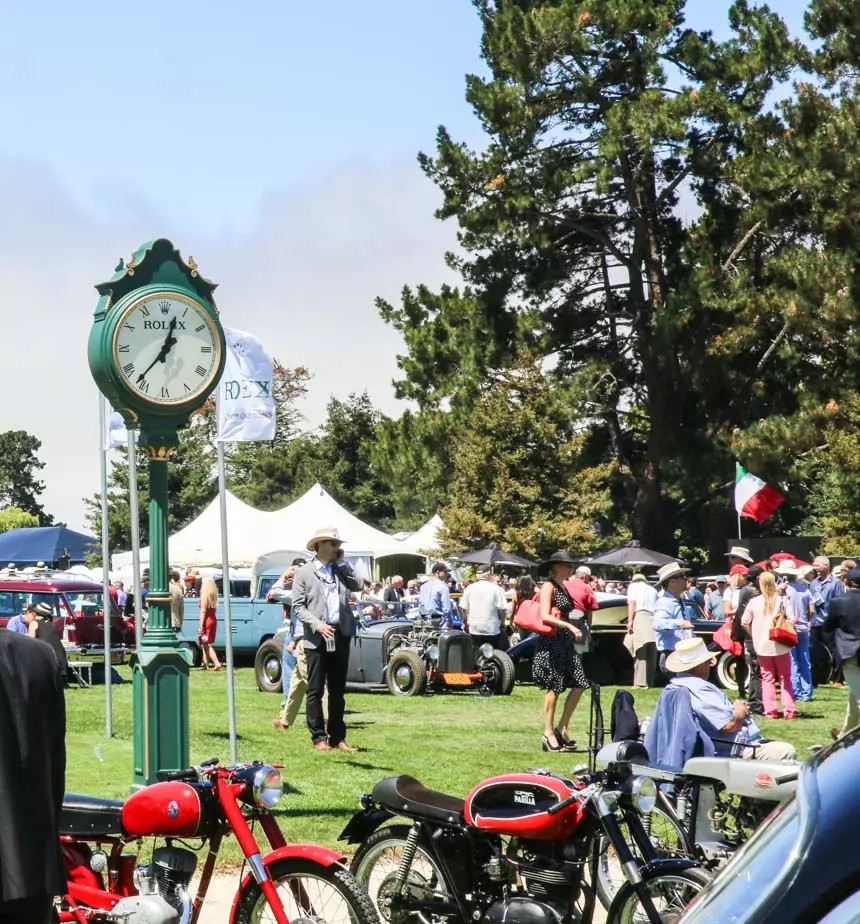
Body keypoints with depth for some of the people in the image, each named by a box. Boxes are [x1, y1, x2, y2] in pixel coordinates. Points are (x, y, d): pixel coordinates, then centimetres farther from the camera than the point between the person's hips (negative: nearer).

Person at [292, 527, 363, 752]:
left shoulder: (340, 570, 14)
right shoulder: (304, 573, 0)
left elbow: (358, 586, 3)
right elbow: (298, 606, -4)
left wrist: (341, 564, 3)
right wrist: (317, 625, -17)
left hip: (341, 636, 5)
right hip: (316, 638, -4)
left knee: (337, 690, 9)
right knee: (315, 690, 0)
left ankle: (338, 737, 13)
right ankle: (319, 737, 5)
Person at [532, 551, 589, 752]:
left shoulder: (563, 587, 18)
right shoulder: (549, 586, -9)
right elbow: (545, 616, -18)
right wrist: (569, 626, -25)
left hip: (565, 643, 9)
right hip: (551, 642, -9)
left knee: (579, 684, 1)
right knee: (554, 688, -5)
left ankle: (562, 728, 8)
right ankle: (548, 733, 1)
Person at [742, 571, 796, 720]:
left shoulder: (754, 602, -5)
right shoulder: (781, 600, -10)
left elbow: (744, 622, -3)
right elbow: (792, 619, -14)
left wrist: (754, 635, 10)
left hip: (762, 646, 1)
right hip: (780, 645, -1)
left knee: (767, 678, 8)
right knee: (785, 678, 8)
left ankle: (770, 711, 4)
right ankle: (789, 710, 3)